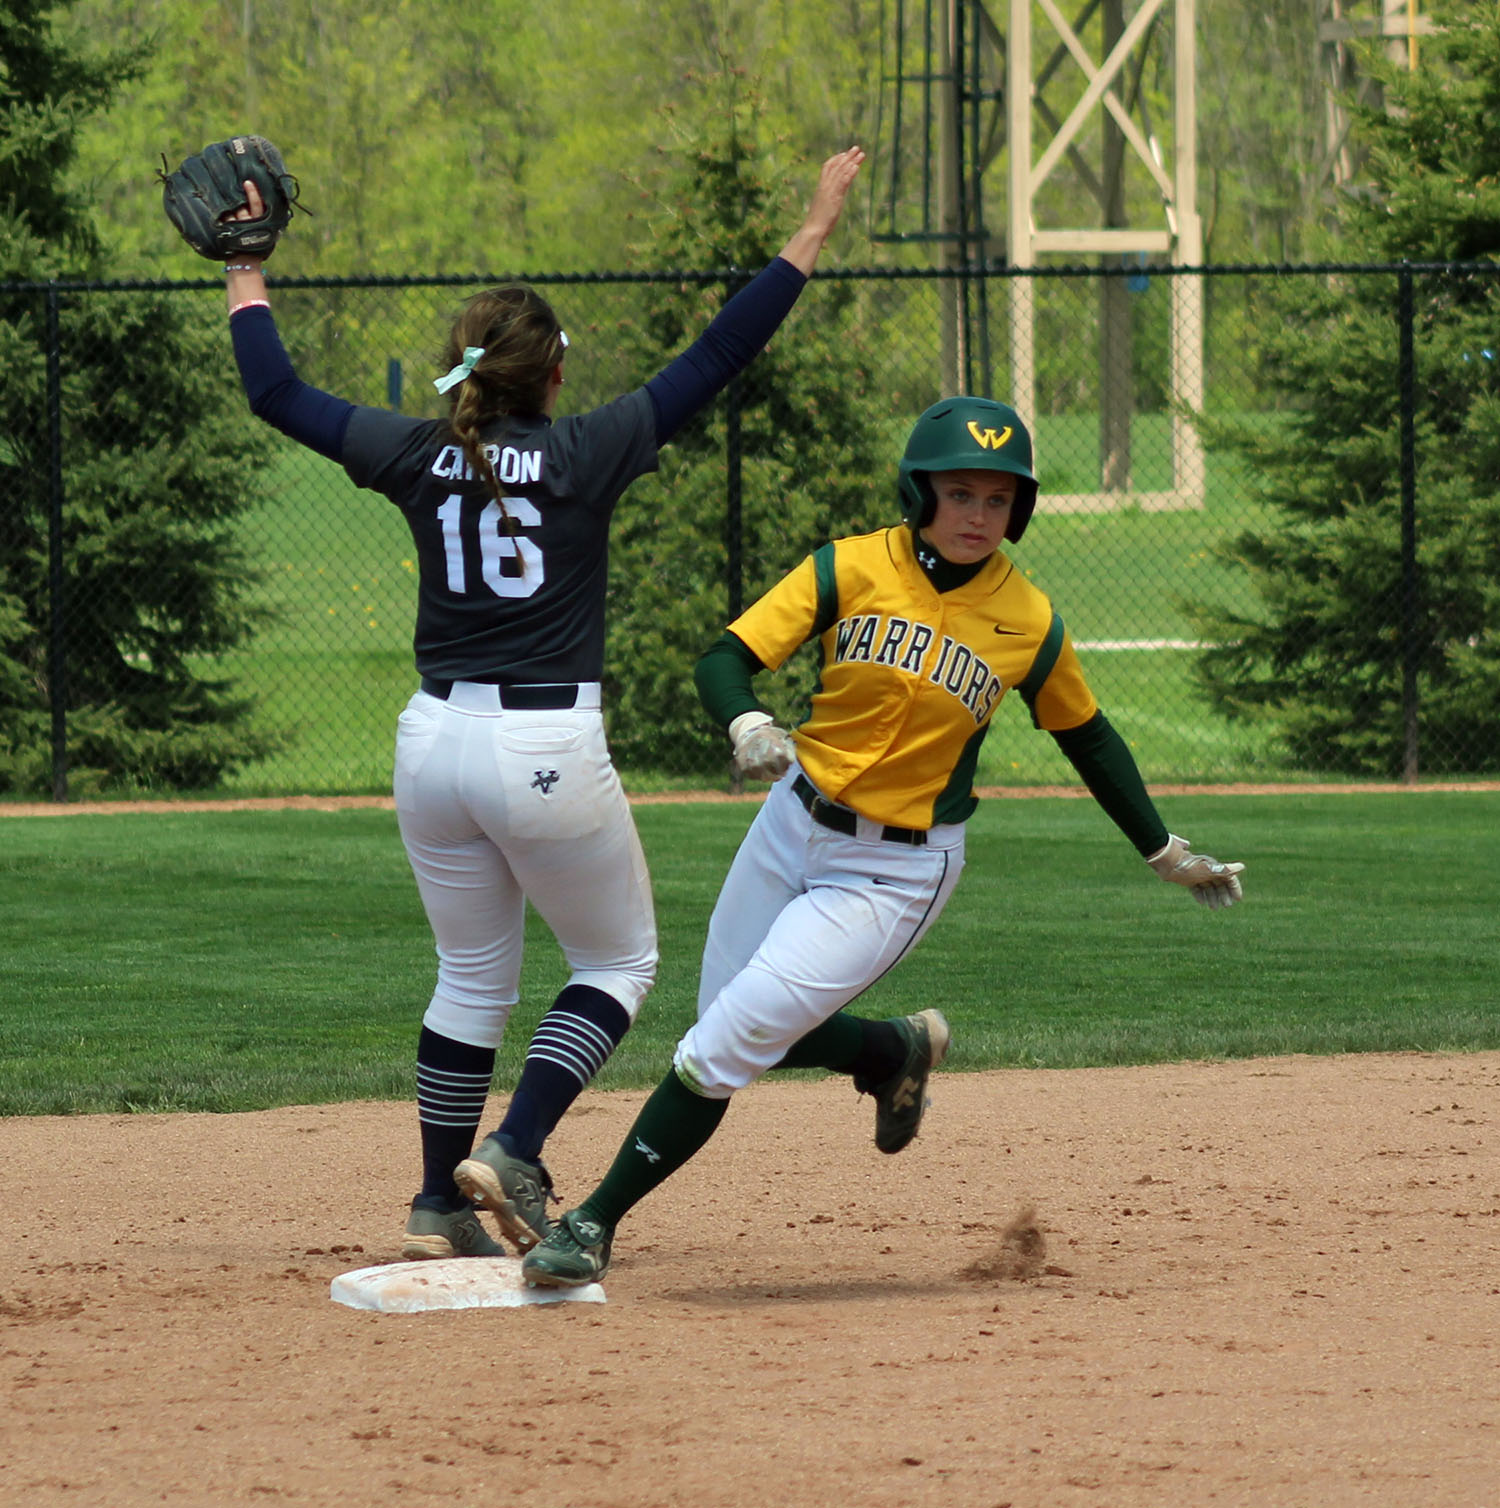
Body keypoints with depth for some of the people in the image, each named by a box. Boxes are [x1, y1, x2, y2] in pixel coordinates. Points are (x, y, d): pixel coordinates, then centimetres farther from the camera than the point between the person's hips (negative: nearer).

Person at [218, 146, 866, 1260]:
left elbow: (277, 392, 10)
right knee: (621, 964, 13)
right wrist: (815, 233, 0)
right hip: (550, 751, -5)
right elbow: (718, 356, -5)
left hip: (435, 741, 5)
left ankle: (441, 1207, 18)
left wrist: (247, 272, 23)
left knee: (473, 978, 19)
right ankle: (513, 1152, -4)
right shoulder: (586, 454, -7)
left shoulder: (417, 456, 2)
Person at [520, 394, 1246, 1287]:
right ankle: (898, 1053, 38)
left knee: (723, 1050, -12)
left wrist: (1165, 852, 15)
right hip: (794, 827, 3)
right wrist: (748, 725, -35)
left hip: (898, 872, -3)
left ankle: (596, 1223, 1)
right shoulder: (851, 569, -8)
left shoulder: (1029, 625, -7)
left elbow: (1087, 737, 10)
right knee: (734, 1038, 14)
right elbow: (726, 658, -12)